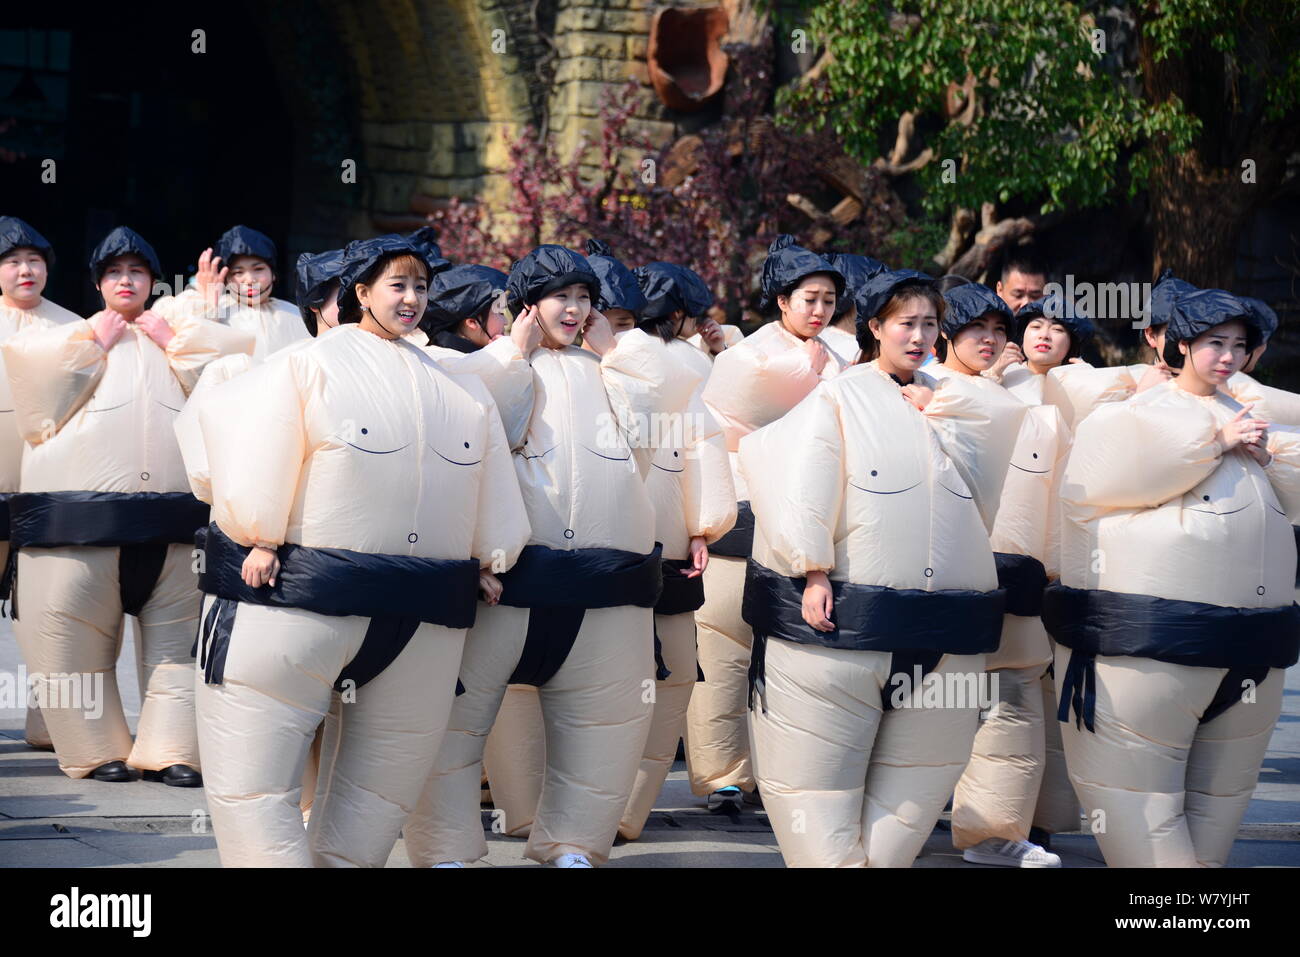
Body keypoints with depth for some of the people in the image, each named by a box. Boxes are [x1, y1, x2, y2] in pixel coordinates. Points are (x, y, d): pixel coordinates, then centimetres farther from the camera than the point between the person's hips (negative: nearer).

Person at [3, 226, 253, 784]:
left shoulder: (176, 338, 22)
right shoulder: (71, 336, 18)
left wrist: (171, 339, 6)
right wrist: (94, 341, 3)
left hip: (171, 523, 2)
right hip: (80, 522, -1)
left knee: (176, 642, -1)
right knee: (76, 644, -4)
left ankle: (169, 749, 3)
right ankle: (98, 750, 6)